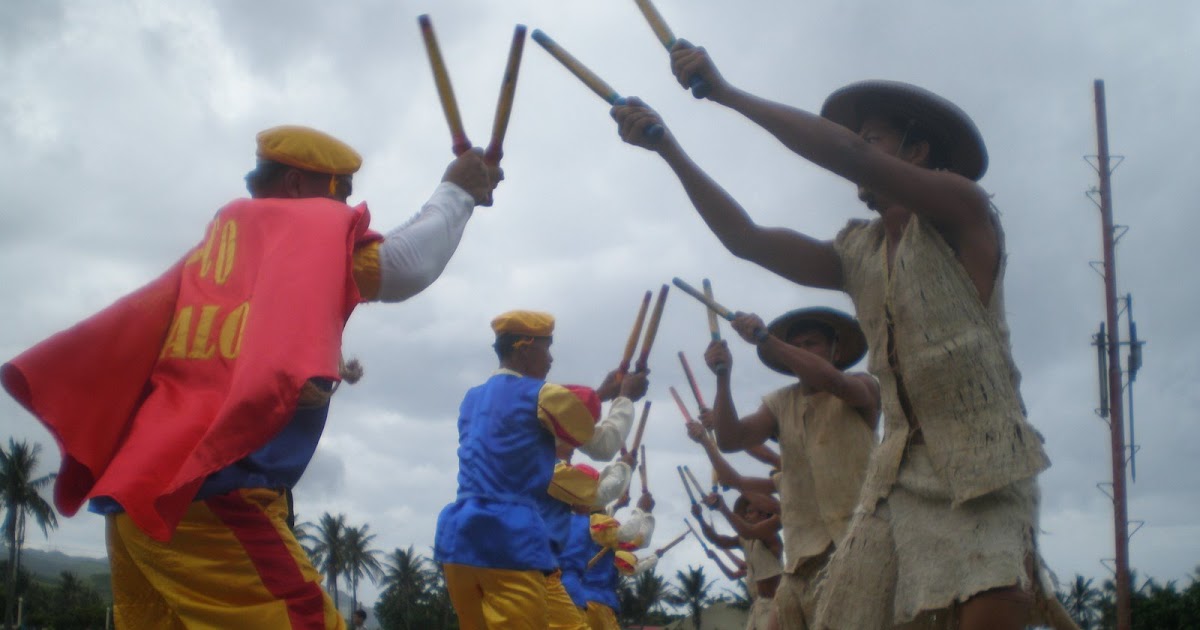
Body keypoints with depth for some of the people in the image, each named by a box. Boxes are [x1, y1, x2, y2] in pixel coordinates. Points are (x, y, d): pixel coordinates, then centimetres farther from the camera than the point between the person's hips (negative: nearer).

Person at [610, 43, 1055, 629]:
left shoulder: (962, 208, -2)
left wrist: (726, 91, -11)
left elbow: (844, 153, -14)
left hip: (981, 467, -5)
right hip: (901, 469, 6)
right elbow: (747, 239, 11)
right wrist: (668, 147, 5)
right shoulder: (856, 252, 16)